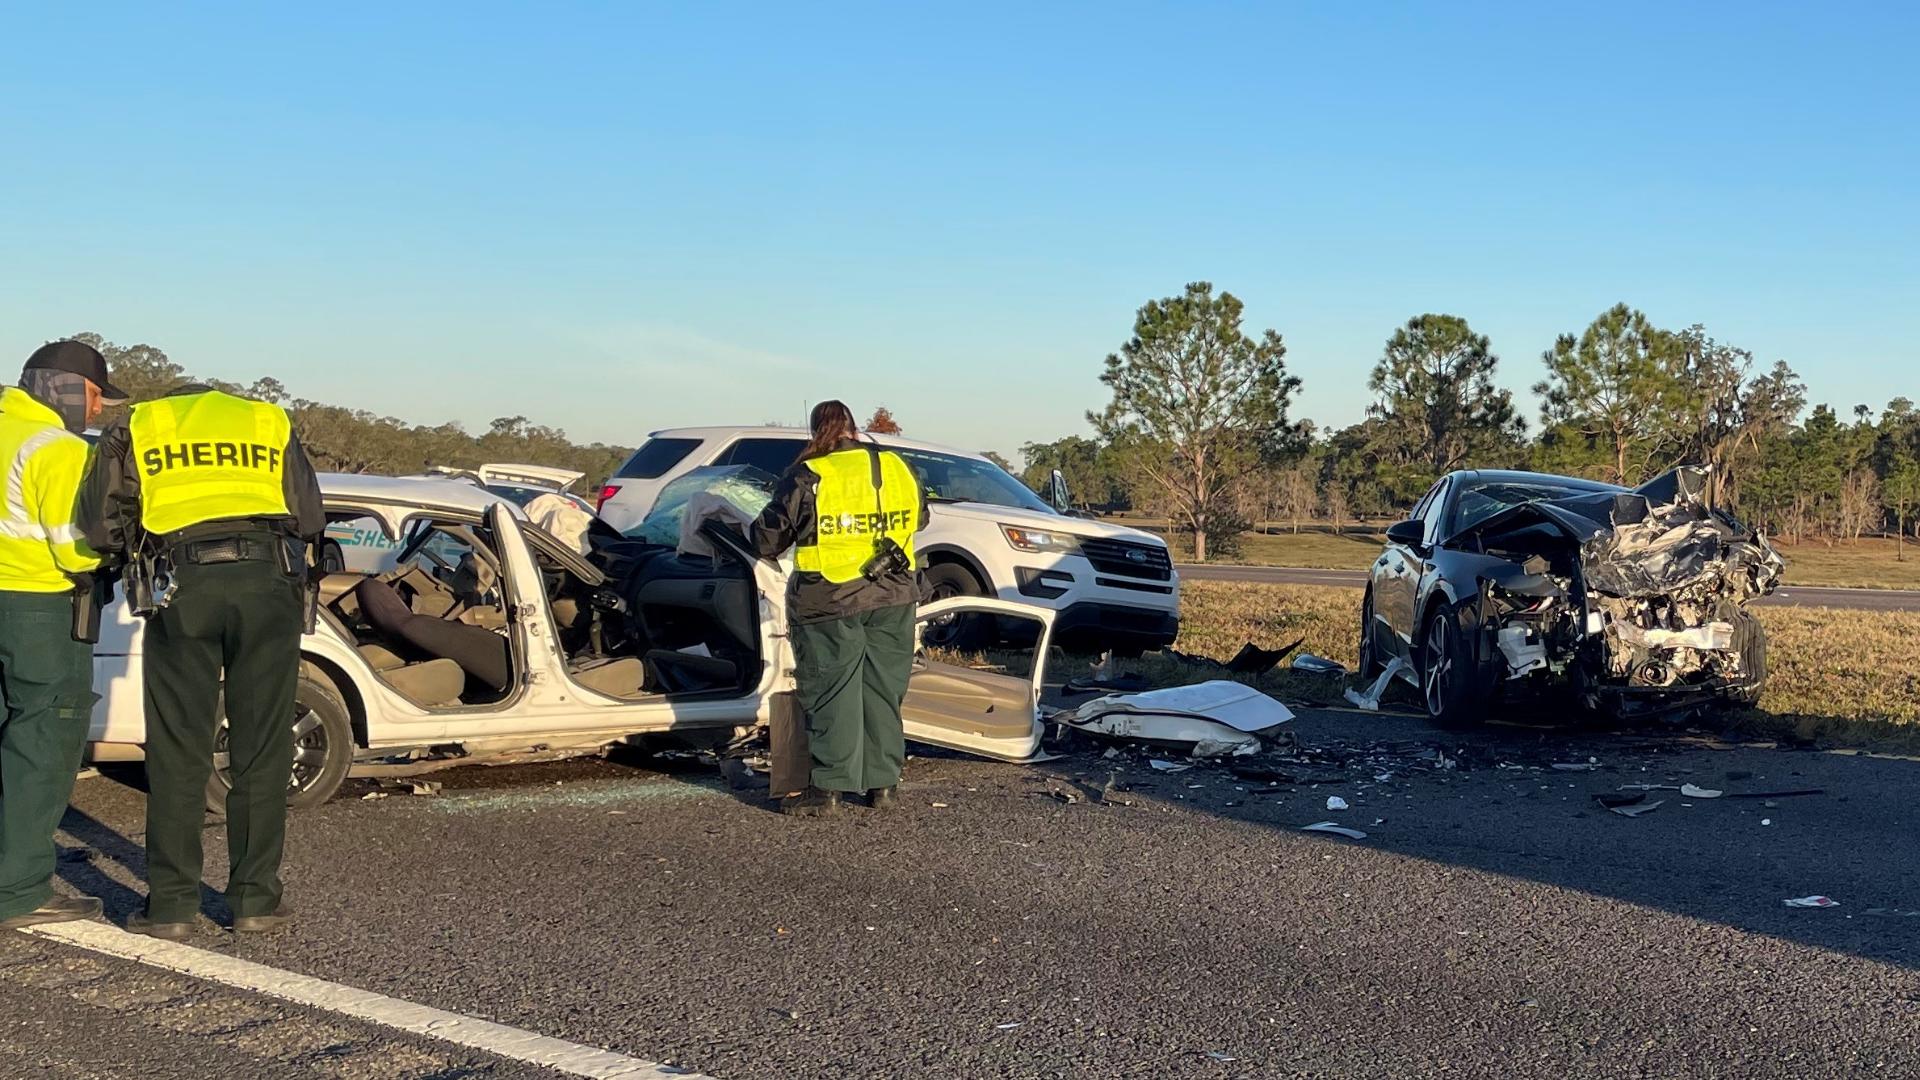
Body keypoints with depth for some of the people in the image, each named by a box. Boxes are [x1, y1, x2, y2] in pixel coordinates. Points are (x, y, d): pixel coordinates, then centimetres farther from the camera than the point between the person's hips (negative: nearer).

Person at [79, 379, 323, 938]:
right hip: (267, 581, 1)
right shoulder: (270, 423, 23)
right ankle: (255, 899, 11)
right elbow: (310, 519, 15)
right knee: (261, 750, 8)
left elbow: (99, 526, 9)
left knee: (177, 752, 7)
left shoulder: (135, 429, 19)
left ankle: (171, 904, 9)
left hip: (180, 584, -1)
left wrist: (135, 547, 29)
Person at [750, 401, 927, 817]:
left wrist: (765, 547, 19)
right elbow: (919, 519, 20)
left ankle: (828, 789, 4)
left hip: (828, 603, -4)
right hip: (892, 599, 4)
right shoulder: (898, 469, 4)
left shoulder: (806, 478, -9)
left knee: (832, 695, 3)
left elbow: (766, 540, -3)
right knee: (883, 692, 13)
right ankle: (884, 783, 17)